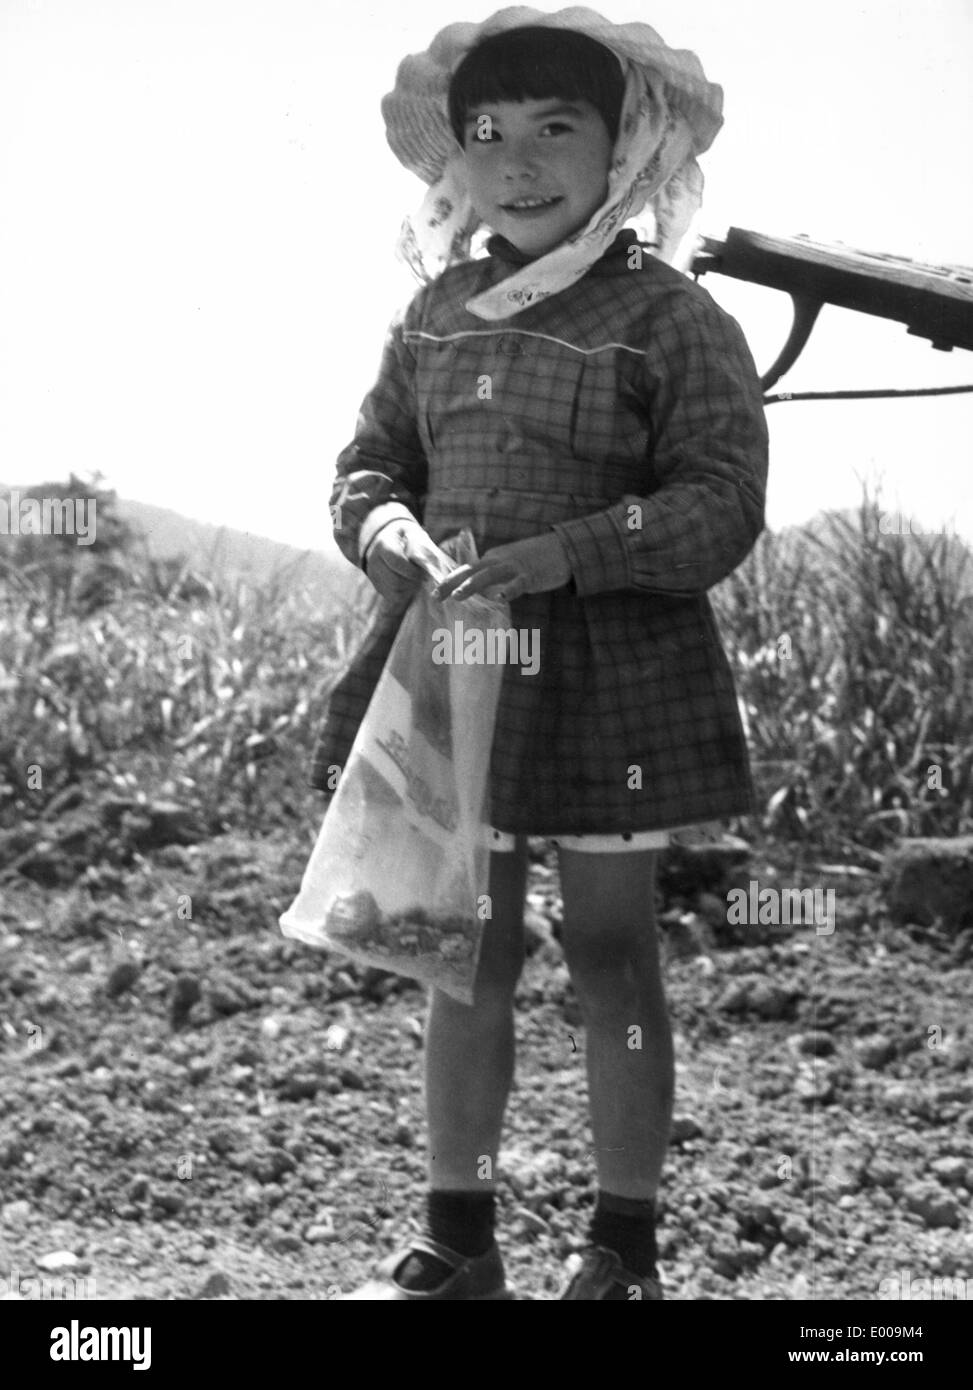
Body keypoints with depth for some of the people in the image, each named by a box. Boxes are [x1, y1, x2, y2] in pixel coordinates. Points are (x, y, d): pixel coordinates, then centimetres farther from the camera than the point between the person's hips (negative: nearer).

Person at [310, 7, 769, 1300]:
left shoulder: (671, 318, -7)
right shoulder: (439, 310, 8)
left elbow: (722, 503, -13)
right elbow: (371, 455, 15)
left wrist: (565, 554, -24)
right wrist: (378, 520, -8)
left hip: (615, 668, -4)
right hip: (455, 662, 4)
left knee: (610, 952, 4)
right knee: (464, 951, 8)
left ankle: (625, 1248, 16)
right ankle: (459, 1240, 18)